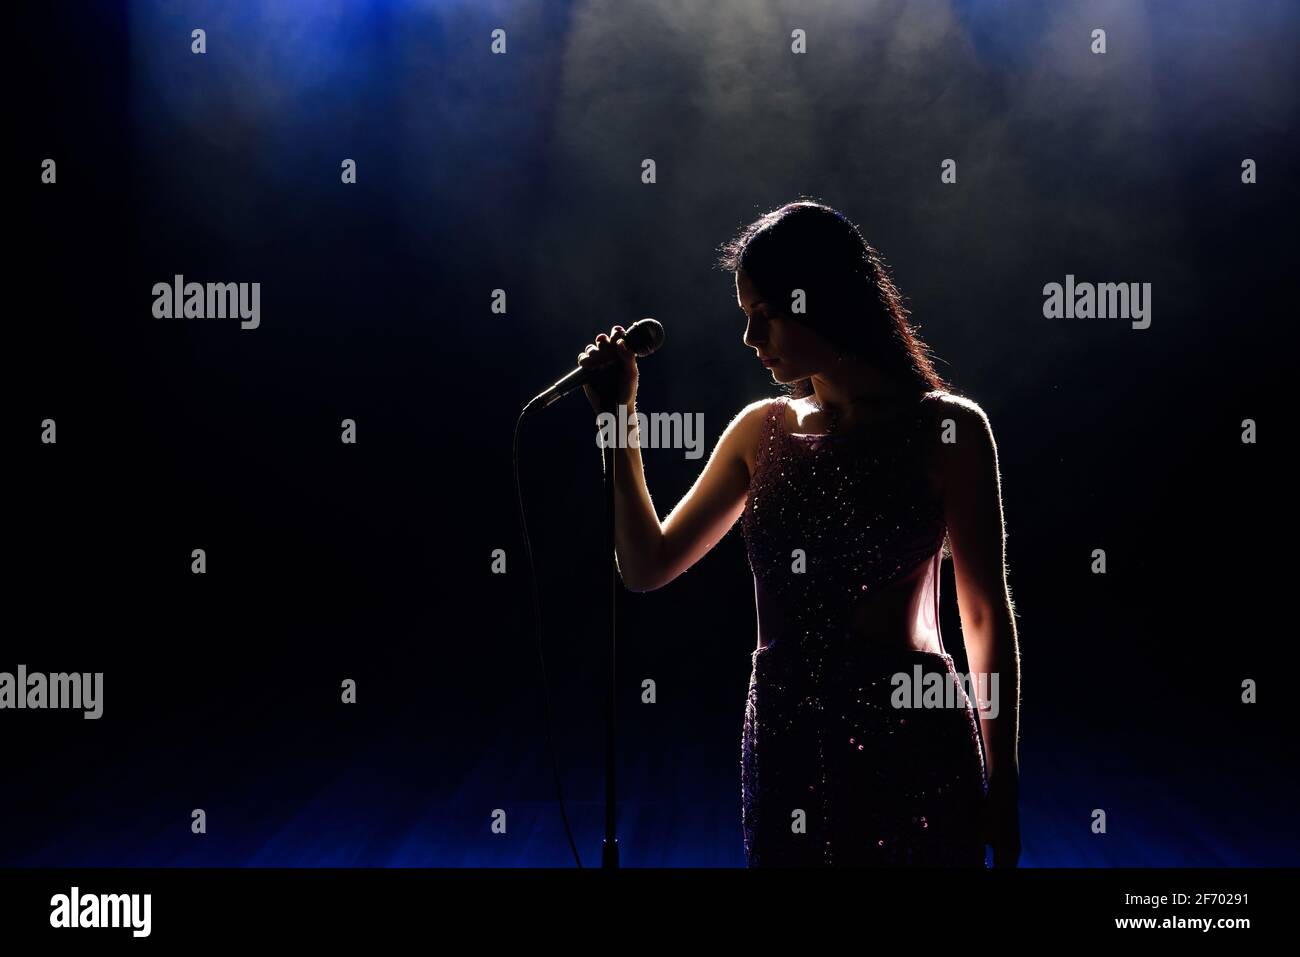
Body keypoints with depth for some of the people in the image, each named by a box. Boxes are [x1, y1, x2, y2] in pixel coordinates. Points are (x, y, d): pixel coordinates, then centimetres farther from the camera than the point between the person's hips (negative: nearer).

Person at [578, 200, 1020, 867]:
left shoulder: (945, 427, -7)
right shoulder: (762, 430, 6)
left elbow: (986, 615, -4)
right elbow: (647, 567, 10)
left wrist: (1002, 786, -3)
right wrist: (620, 422, 3)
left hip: (907, 738, -4)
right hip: (783, 737, 4)